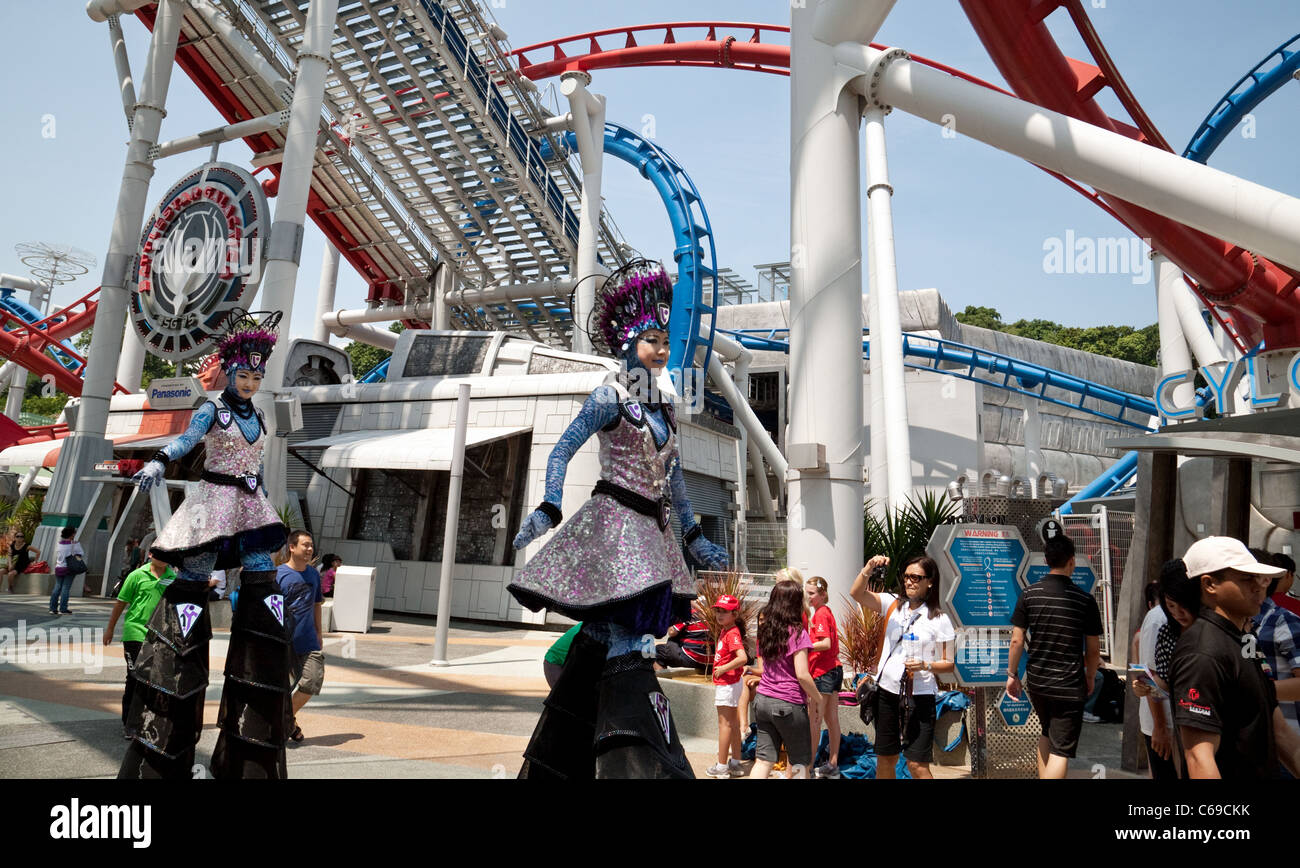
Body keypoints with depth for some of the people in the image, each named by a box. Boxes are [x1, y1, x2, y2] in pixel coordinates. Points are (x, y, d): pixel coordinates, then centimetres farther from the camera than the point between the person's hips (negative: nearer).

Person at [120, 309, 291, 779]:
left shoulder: (258, 418, 15)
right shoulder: (212, 409, -2)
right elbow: (186, 440, -20)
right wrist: (158, 462, -39)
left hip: (251, 507, 6)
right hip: (213, 501, -6)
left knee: (265, 592, 0)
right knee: (191, 586, -8)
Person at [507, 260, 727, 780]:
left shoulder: (662, 408, 17)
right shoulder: (611, 395, -3)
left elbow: (673, 477, 22)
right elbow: (562, 451, -7)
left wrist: (694, 538, 23)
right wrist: (549, 510, -20)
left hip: (652, 530, 7)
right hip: (614, 520, -7)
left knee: (602, 638, 10)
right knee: (625, 644, -14)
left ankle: (552, 766, 23)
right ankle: (645, 765, -13)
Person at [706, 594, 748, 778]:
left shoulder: (732, 634, -21)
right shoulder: (725, 630, 8)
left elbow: (743, 658, -32)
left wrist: (723, 669, -24)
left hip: (727, 684, -10)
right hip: (727, 683, 10)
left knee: (725, 724, -1)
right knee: (732, 723, 16)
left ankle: (722, 767, 7)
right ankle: (736, 763, 26)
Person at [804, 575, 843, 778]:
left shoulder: (821, 613, -14)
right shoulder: (826, 612, 13)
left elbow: (826, 643, -24)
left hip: (823, 672, -10)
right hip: (834, 669, 10)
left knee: (814, 721, -3)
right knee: (831, 719, 14)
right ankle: (832, 765, 22)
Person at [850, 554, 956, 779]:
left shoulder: (939, 619, -4)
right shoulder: (893, 605, 4)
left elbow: (949, 664, 0)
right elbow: (856, 593, -10)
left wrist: (925, 666, -18)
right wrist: (869, 568, -25)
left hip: (920, 696, -3)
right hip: (887, 692, 4)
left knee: (917, 765, -4)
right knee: (884, 760, 13)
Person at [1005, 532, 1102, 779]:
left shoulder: (1029, 594, -4)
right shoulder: (1085, 600, -8)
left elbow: (1016, 640, -4)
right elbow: (1093, 649, -2)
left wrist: (1012, 674, 7)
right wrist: (1090, 679, 15)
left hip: (1036, 682, 3)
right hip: (1070, 686, -3)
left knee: (1047, 734, 26)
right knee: (1061, 750, 3)